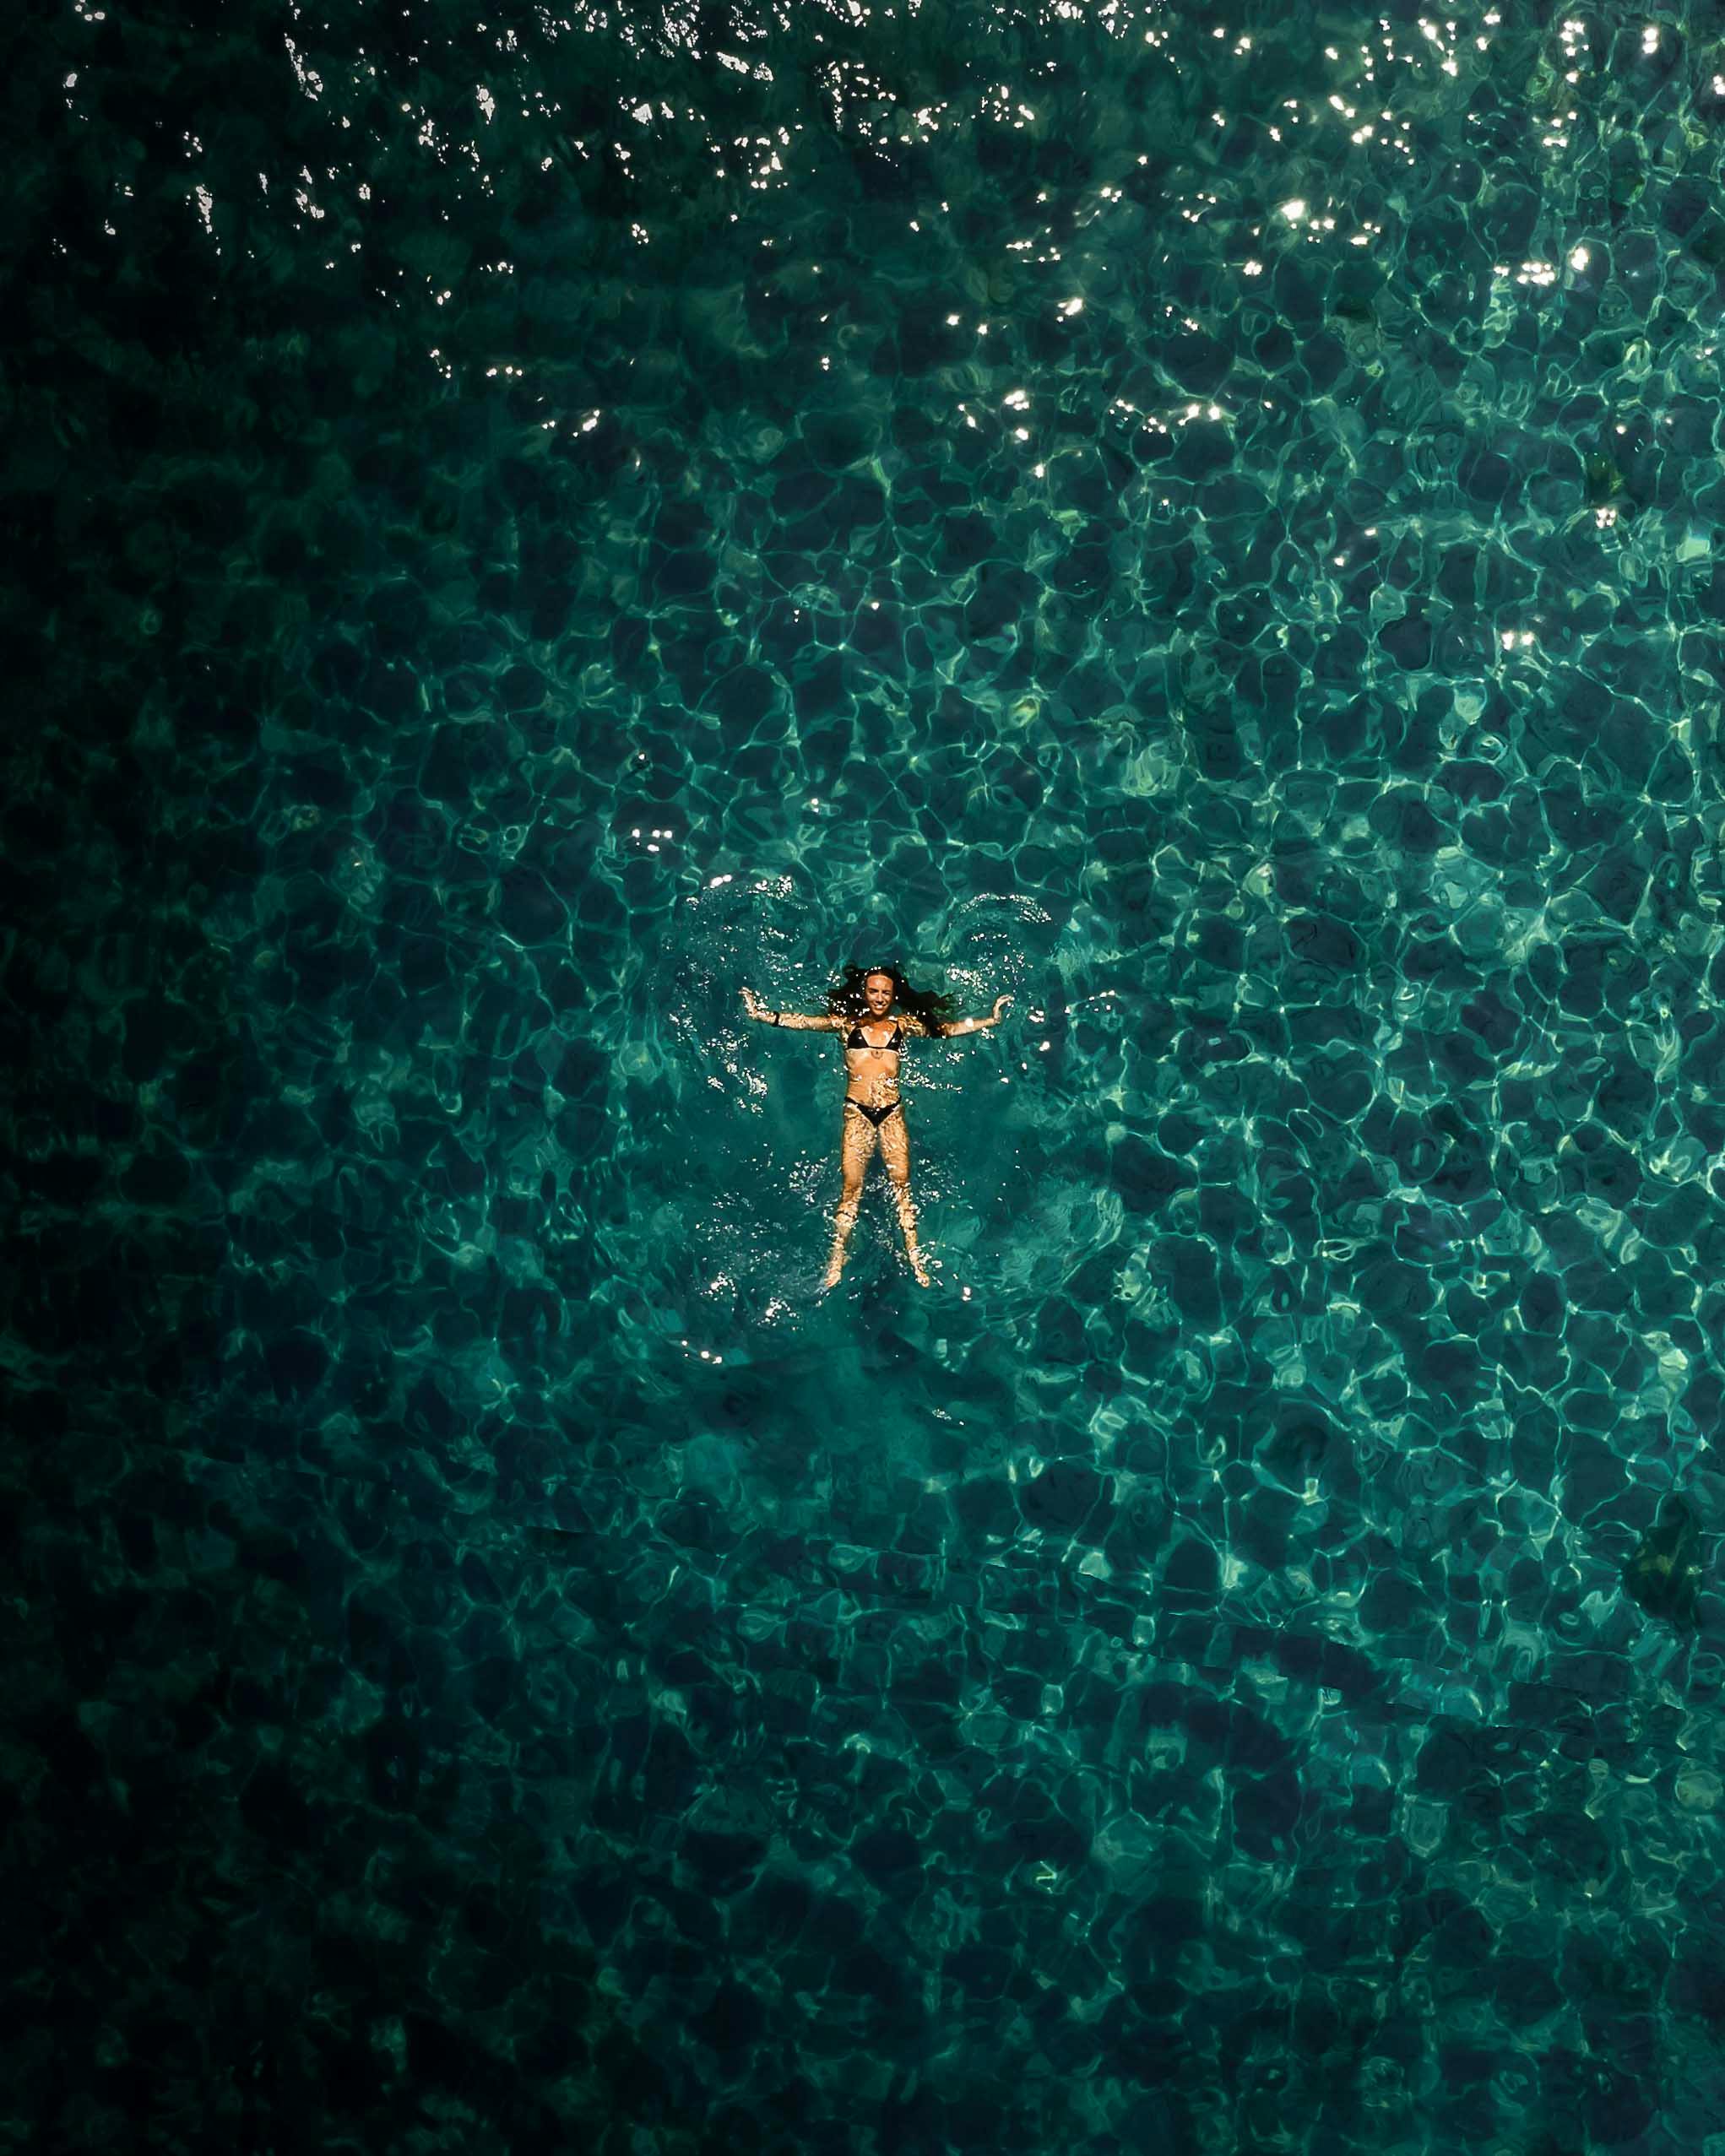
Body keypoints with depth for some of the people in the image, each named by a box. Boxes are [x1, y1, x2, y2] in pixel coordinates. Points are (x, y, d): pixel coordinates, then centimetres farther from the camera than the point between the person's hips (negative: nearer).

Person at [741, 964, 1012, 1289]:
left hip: (892, 1112, 1)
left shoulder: (903, 1025, 11)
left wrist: (990, 1020, 6)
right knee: (851, 1184, -6)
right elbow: (804, 1021, -5)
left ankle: (914, 1259, 1)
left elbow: (947, 1029, 11)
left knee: (901, 1182, -3)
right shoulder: (847, 1023, 6)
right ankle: (836, 1259, -2)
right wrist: (762, 1014, -18)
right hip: (857, 1111, -1)